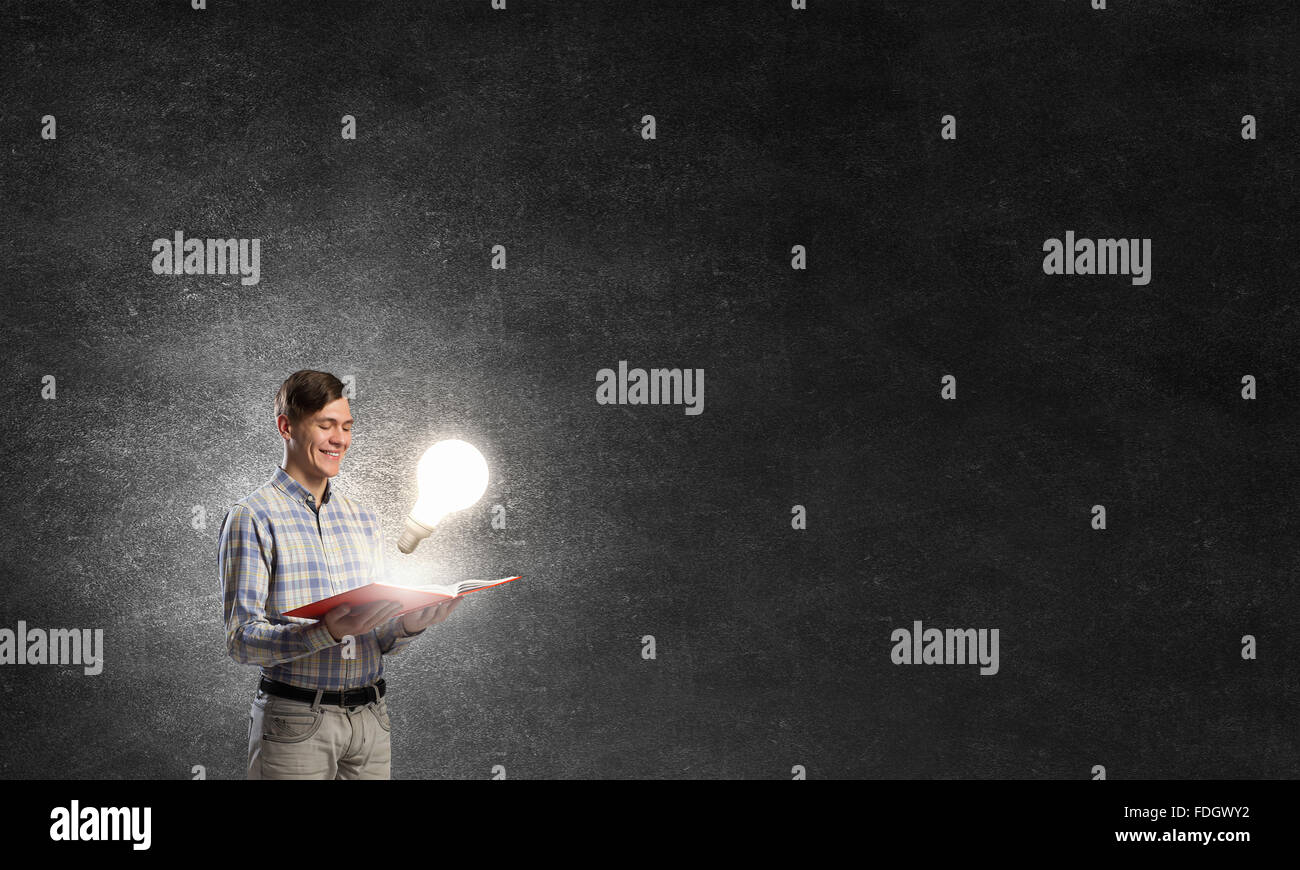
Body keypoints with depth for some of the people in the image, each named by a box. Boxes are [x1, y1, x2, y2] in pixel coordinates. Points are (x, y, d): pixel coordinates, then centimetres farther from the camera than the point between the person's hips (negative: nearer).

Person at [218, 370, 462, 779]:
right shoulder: (252, 518, -5)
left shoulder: (363, 519, 14)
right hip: (296, 723, -5)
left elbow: (379, 640, 14)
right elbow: (241, 639, -12)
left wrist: (410, 624, -9)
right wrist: (326, 631, -27)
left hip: (371, 718, 5)